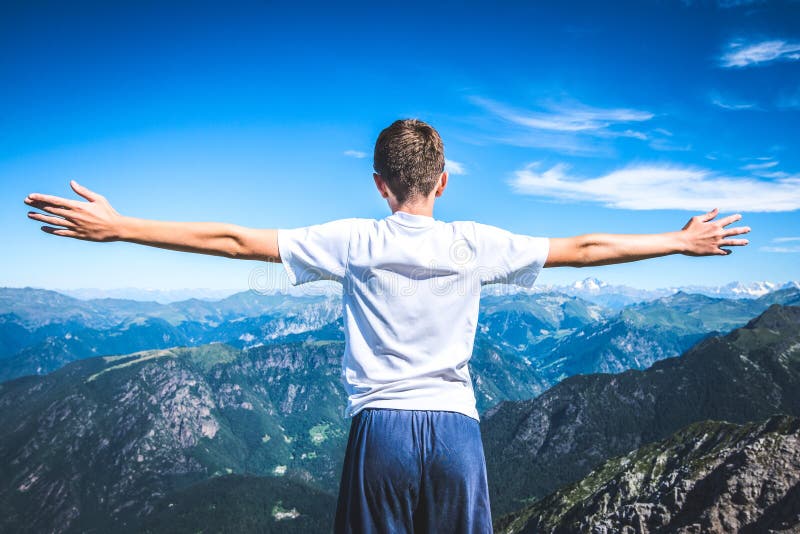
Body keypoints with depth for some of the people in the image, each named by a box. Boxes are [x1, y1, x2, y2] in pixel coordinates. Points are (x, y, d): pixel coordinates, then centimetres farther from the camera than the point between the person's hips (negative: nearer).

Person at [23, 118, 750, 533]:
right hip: (456, 429, 1)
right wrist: (680, 242, 21)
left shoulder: (354, 242, -5)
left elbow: (233, 240, -5)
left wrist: (119, 228, 3)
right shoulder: (475, 244, -1)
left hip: (381, 427, -1)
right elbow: (584, 249, 7)